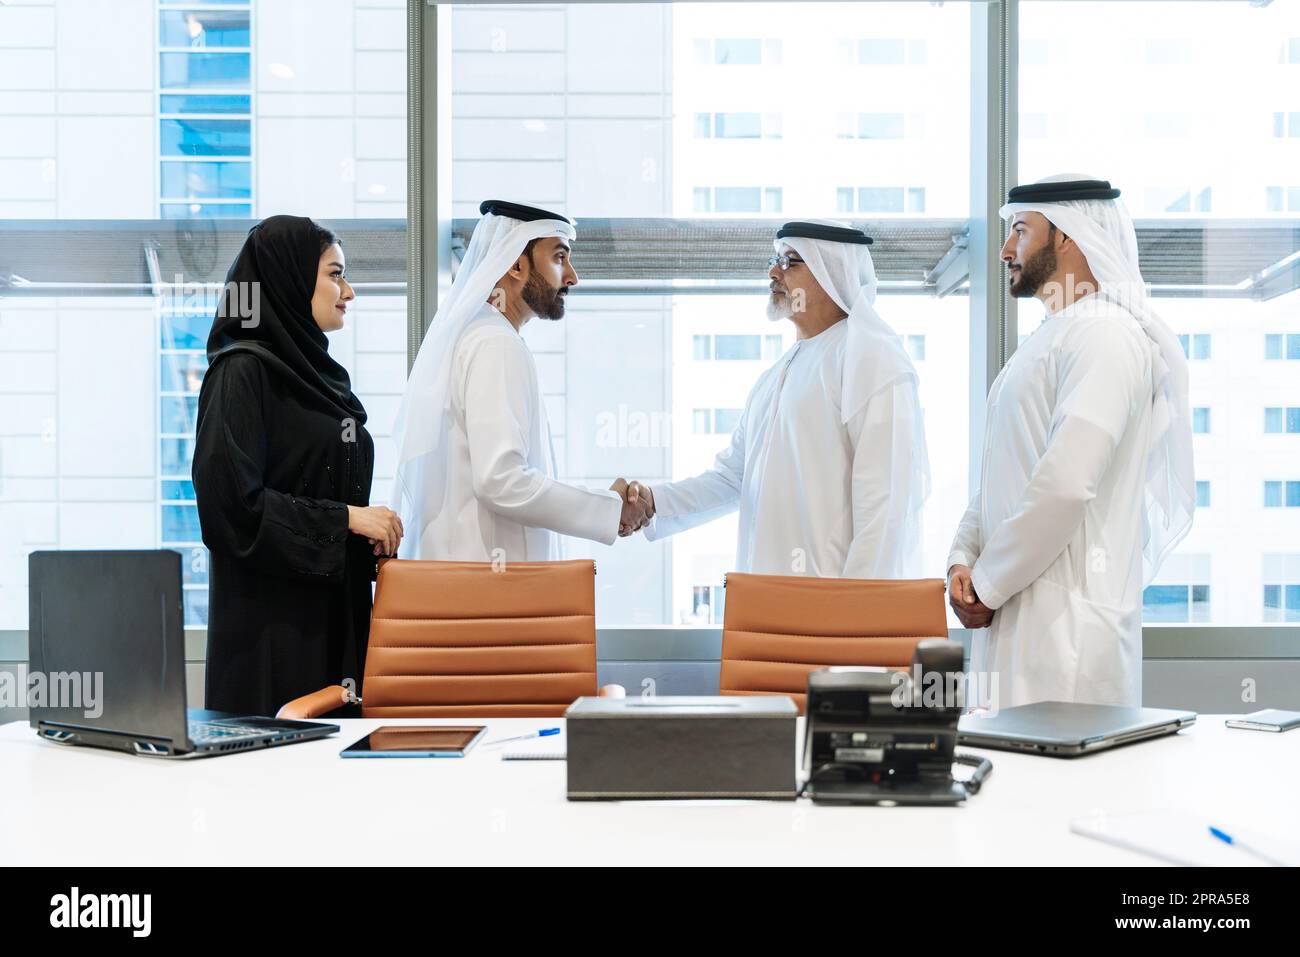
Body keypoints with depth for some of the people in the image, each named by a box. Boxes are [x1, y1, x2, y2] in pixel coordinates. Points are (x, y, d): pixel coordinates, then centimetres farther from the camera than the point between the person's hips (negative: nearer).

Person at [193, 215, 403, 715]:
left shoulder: (320, 373, 16)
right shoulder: (241, 371, -9)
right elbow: (231, 497, -19)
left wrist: (373, 526, 5)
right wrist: (343, 519, -16)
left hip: (337, 611, 8)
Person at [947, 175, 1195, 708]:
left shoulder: (1105, 335, -11)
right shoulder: (1047, 340, 21)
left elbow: (1065, 485, -23)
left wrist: (988, 583, -13)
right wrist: (963, 560, 3)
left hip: (1068, 620, -9)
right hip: (1013, 622, 9)